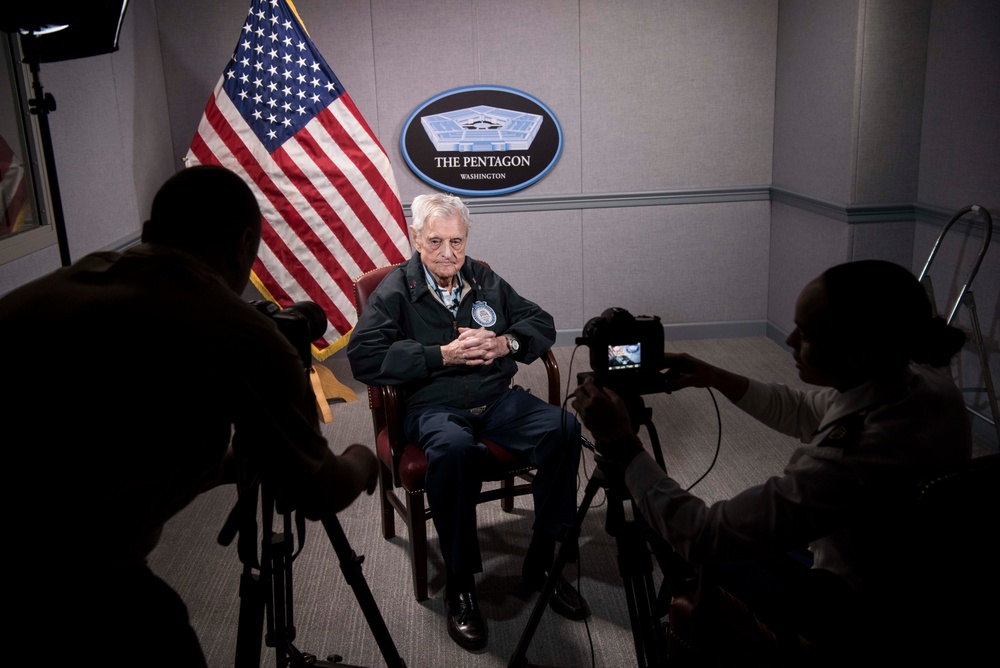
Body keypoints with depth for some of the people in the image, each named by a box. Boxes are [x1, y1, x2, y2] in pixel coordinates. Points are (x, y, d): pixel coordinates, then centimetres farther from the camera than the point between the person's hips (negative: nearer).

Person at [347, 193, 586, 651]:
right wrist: (444, 355, -16)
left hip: (498, 399, 5)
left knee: (564, 428, -23)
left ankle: (541, 563, -8)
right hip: (433, 407, -4)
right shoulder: (395, 291, 1)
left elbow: (541, 324, 19)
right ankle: (460, 586, -20)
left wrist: (505, 343, -4)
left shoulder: (484, 280, 16)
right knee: (454, 449, -39)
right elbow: (364, 357, -13)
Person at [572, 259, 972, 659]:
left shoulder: (858, 455, -40)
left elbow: (702, 536, -31)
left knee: (715, 562, 11)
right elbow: (804, 414, 5)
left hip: (860, 616, -7)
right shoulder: (921, 379, -15)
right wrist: (716, 379, 0)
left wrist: (620, 444, -24)